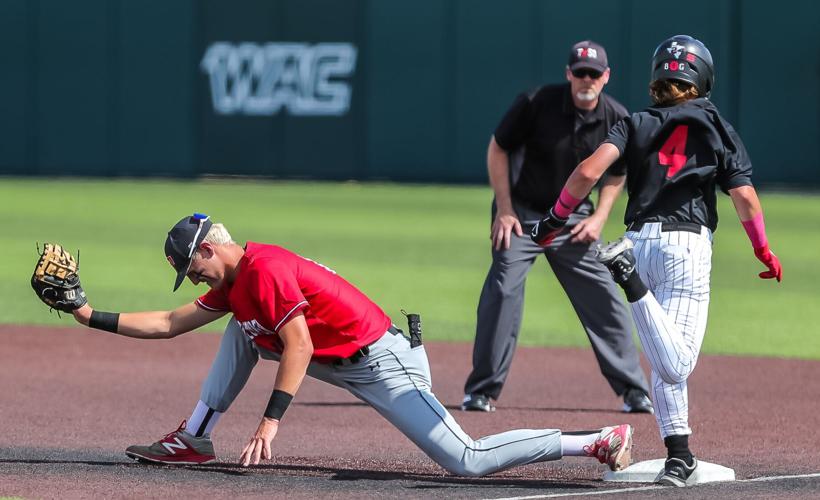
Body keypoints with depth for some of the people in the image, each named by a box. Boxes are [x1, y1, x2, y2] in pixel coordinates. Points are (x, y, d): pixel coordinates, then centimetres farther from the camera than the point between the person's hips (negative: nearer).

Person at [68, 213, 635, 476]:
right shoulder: (233, 285, 14)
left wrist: (271, 420, -27)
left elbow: (299, 346, -23)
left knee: (466, 460, -19)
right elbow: (169, 324, 21)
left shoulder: (264, 269, -16)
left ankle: (600, 441, -15)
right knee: (241, 329, 12)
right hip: (346, 363, 10)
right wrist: (93, 316, 16)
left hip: (381, 362, -10)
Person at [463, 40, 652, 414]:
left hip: (574, 221, 3)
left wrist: (599, 217, -3)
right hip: (522, 213, -3)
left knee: (604, 299, -1)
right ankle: (481, 390, -9)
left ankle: (634, 390, 10)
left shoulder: (616, 119, -8)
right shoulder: (536, 103, -18)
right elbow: (497, 149, -7)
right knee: (503, 289, -16)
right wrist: (504, 210, -11)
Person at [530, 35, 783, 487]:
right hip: (686, 244, -4)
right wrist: (763, 250, 16)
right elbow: (744, 196, 2)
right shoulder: (717, 129, 9)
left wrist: (555, 218, 5)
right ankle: (629, 278, -38)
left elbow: (589, 170, -3)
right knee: (675, 365, -19)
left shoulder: (636, 125, 13)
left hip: (639, 240, 4)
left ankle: (678, 454, 6)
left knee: (668, 366, 13)